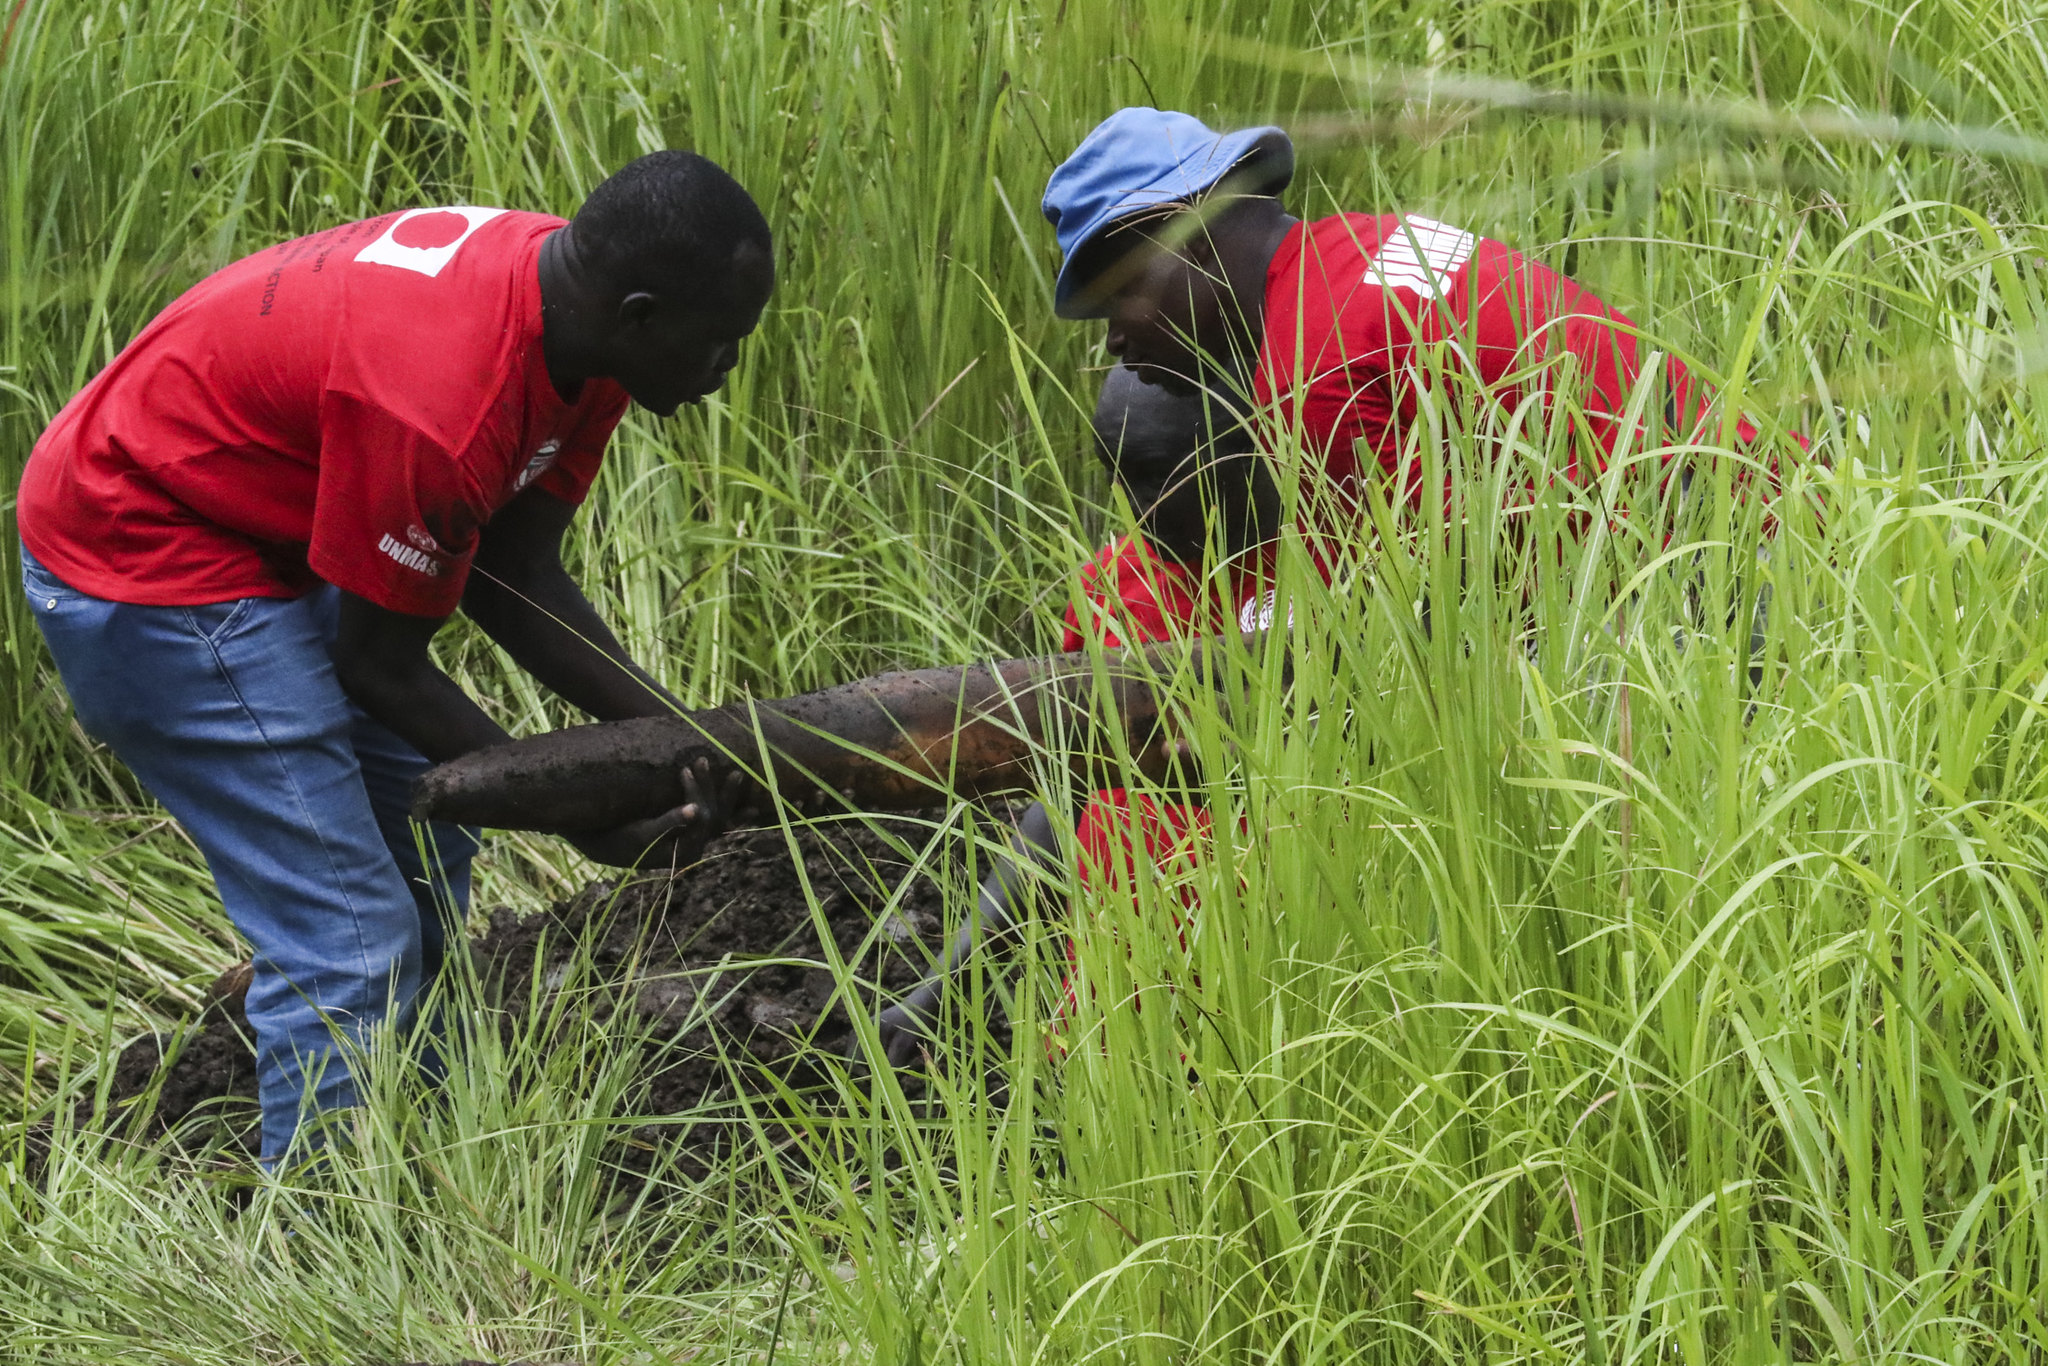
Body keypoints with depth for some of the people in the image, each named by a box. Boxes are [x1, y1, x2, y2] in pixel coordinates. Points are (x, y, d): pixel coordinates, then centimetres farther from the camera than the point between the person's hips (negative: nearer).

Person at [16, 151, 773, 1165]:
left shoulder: (571, 309, -8)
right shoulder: (437, 409, -36)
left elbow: (513, 576, 1)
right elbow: (380, 666, -21)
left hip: (268, 538, 11)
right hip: (145, 571, -11)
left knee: (425, 858, 19)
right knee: (350, 940, -13)